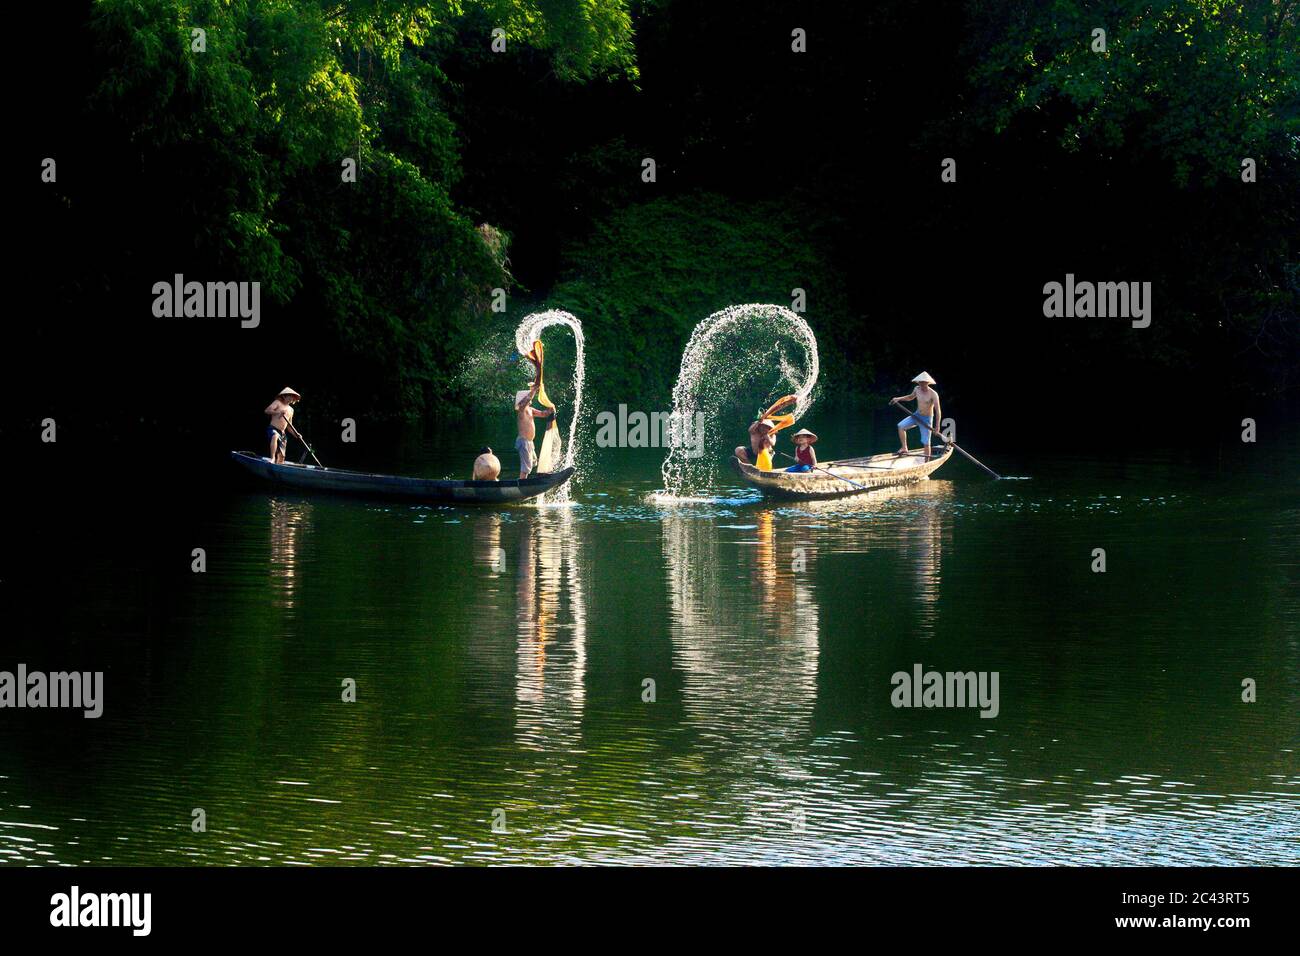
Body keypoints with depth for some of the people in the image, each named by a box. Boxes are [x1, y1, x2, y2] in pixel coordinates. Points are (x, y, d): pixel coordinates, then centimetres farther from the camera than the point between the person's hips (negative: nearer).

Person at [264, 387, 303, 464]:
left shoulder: (290, 410, 22)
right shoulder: (278, 403, 3)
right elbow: (267, 410, -14)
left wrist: (296, 435, 12)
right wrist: (278, 412, -29)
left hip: (282, 433, 7)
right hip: (272, 429, -7)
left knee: (281, 456, 1)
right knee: (275, 436, -40)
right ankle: (272, 459, -46)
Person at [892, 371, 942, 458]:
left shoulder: (933, 394, -23)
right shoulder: (917, 389, -4)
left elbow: (938, 411, -24)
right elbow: (910, 397, 19)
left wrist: (937, 427, -29)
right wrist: (899, 398, 3)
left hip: (926, 419, -6)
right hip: (917, 415, 6)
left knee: (926, 442, -4)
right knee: (901, 426, -9)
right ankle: (904, 448, 1)